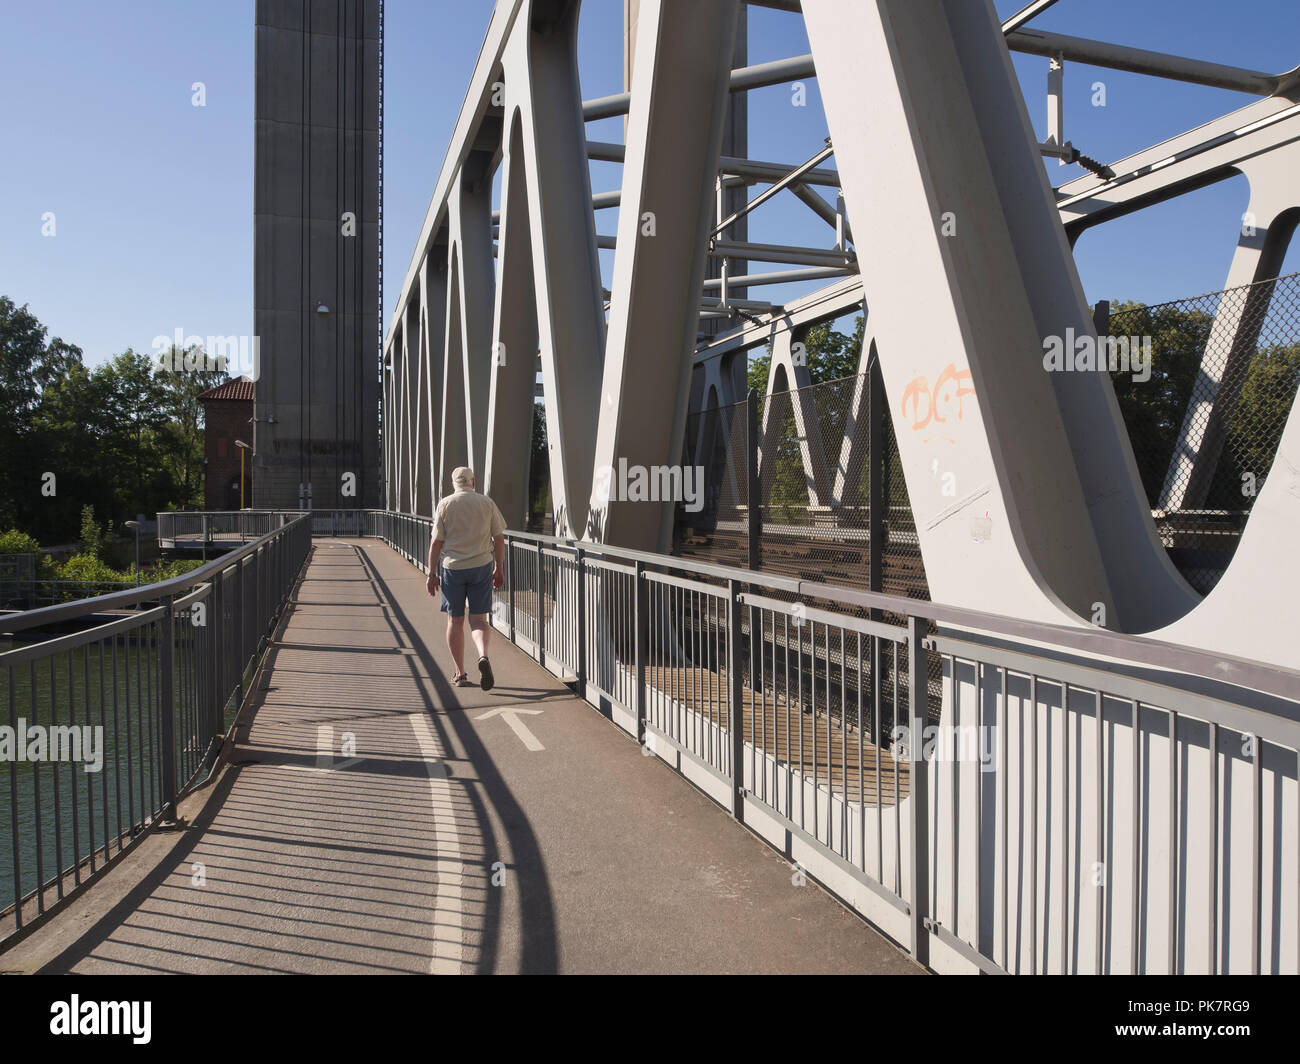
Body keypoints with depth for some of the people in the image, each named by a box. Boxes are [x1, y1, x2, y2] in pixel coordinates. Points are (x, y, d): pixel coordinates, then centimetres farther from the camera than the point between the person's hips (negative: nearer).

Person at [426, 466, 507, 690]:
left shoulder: (445, 504, -2)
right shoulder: (487, 503, 2)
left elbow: (436, 541, -4)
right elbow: (499, 539, 5)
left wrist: (432, 573, 3)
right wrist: (499, 568, 14)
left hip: (452, 568, -1)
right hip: (482, 566, 1)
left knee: (455, 621, 10)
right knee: (478, 619, 6)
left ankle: (460, 674, 14)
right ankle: (483, 656, -22)